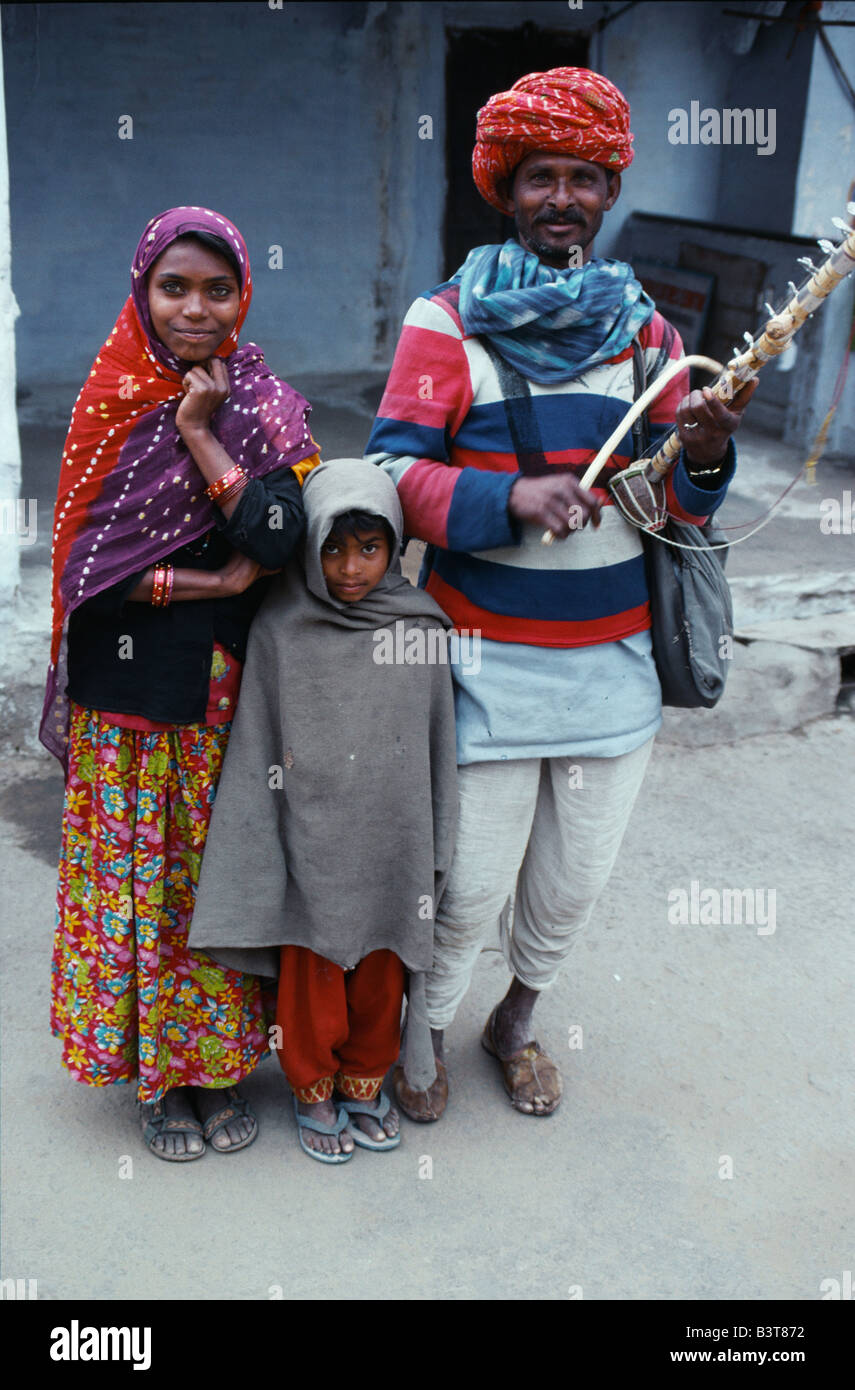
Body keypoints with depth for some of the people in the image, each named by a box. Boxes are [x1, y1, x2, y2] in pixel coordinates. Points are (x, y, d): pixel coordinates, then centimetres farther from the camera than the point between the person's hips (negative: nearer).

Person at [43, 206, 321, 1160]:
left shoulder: (267, 405, -1)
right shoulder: (109, 404, 0)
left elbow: (276, 540, -16)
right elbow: (88, 563, -6)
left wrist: (201, 433, -15)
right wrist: (214, 583, -12)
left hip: (226, 689, 0)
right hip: (125, 691, 0)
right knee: (133, 875, 7)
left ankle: (218, 1063, 28)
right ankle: (157, 1075, 26)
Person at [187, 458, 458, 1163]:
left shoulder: (421, 623, -3)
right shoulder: (281, 627, -8)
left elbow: (439, 746, 4)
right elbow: (256, 753, -4)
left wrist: (435, 853, 7)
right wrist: (259, 862, -6)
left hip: (393, 846, 2)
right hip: (310, 847, -2)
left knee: (381, 974, 16)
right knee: (312, 973, 12)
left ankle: (366, 1081, 39)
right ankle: (315, 1088, 36)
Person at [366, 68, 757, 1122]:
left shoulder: (645, 329, 9)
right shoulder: (447, 320, -3)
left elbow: (674, 508, 9)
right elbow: (395, 471, -9)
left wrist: (704, 454, -14)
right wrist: (510, 494, -25)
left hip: (611, 665, 4)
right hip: (487, 665, -4)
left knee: (573, 880, 15)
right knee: (470, 885, 4)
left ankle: (517, 1023, 42)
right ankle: (424, 1033, 33)